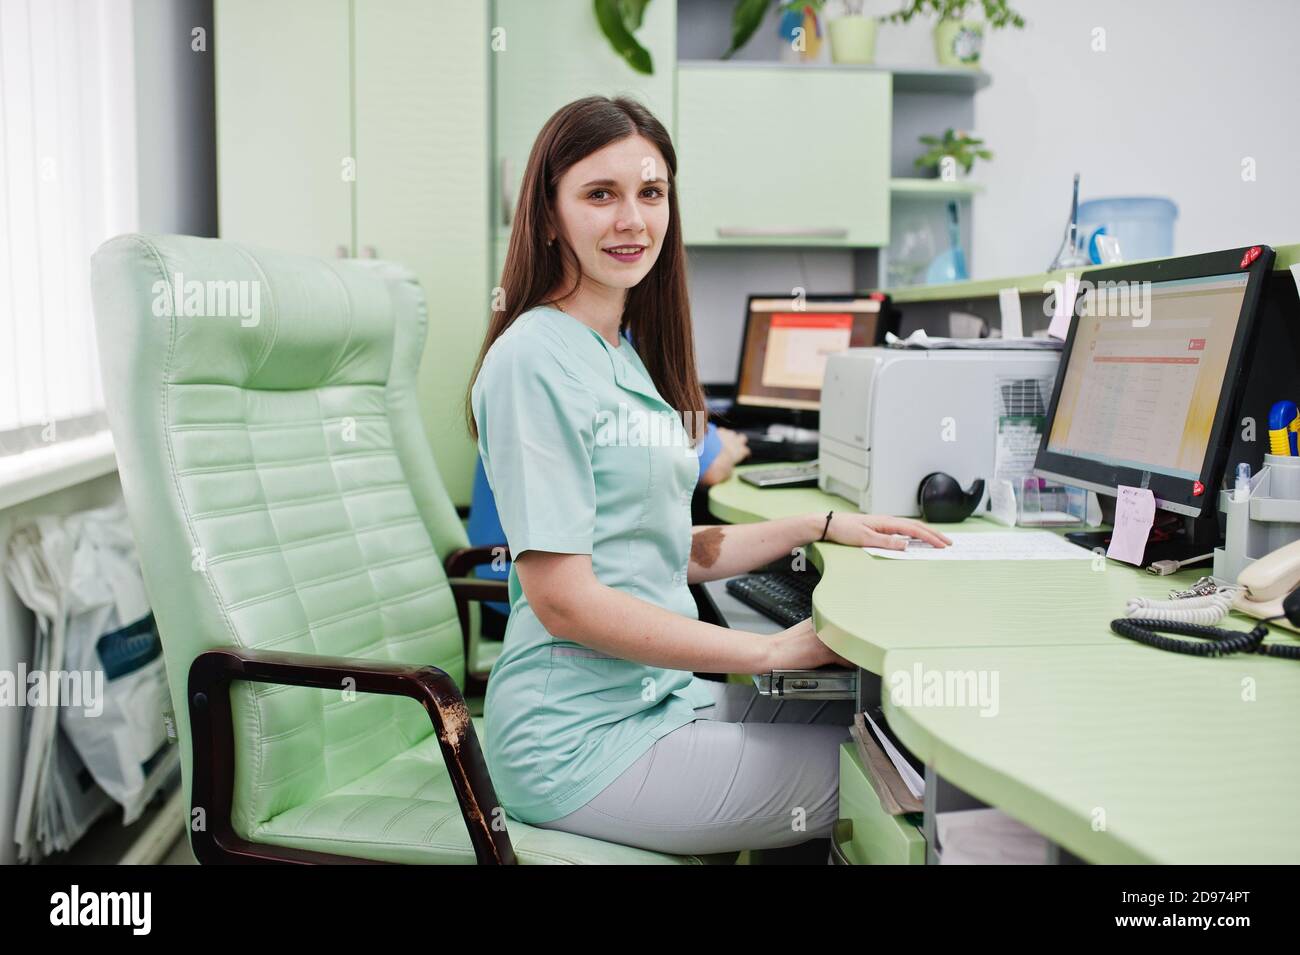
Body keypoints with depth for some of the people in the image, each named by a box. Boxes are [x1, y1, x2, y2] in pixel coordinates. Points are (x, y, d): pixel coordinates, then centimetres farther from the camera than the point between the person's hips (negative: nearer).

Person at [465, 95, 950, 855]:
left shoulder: (627, 353, 11)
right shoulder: (535, 359, -17)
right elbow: (565, 600, -21)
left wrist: (822, 526, 9)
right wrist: (773, 650, -16)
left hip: (658, 696, 9)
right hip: (581, 742, -8)